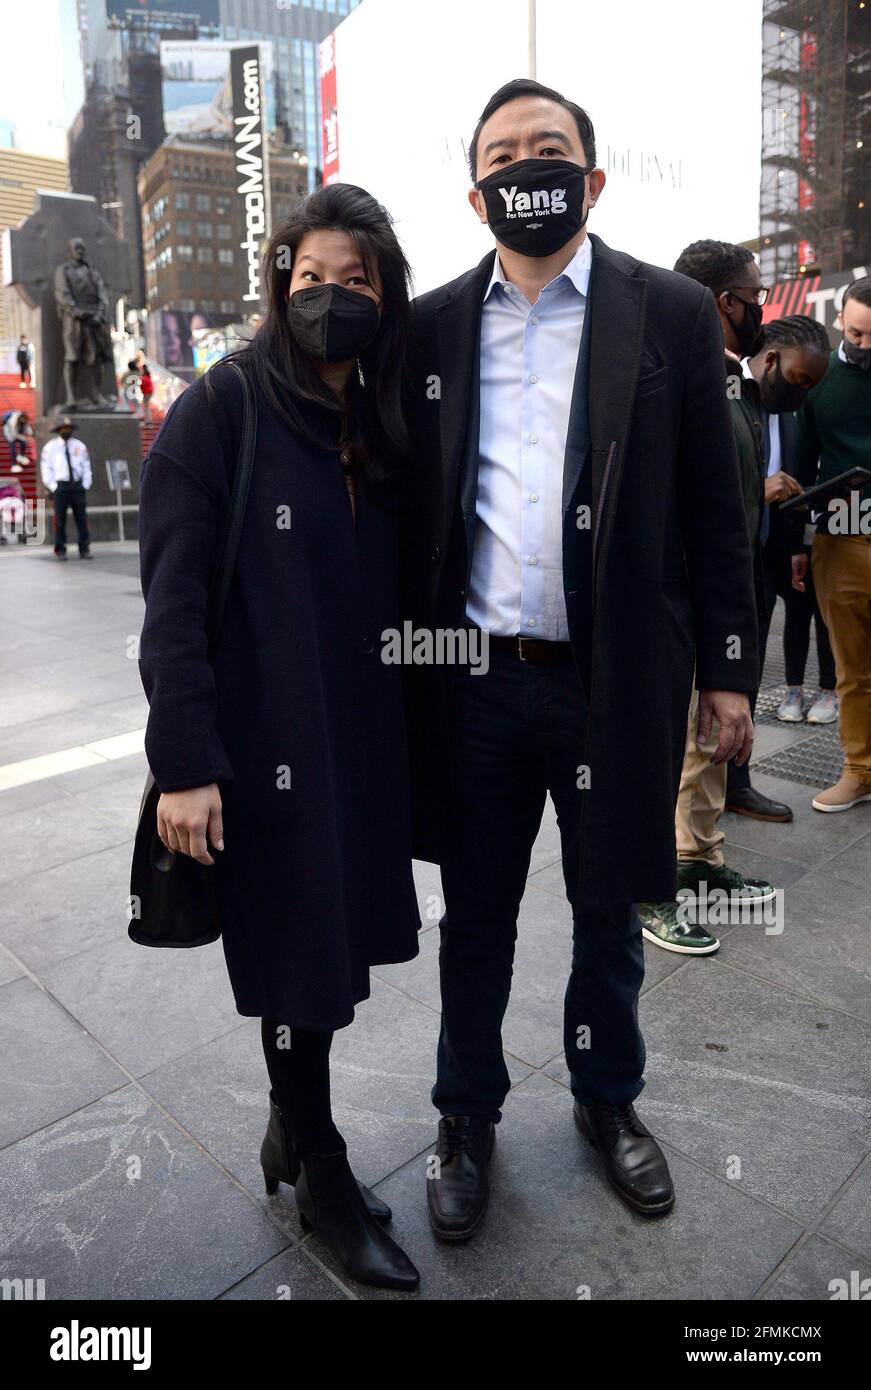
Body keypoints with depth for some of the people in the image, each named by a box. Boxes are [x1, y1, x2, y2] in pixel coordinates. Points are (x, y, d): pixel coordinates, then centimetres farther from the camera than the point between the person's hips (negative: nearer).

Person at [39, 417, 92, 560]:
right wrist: (53, 486, -6)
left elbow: (86, 466, 12)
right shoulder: (50, 447, 4)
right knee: (60, 520, -1)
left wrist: (85, 484, 2)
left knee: (82, 519, 0)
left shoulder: (79, 446, 11)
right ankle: (60, 550, 5)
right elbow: (46, 469, 3)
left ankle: (84, 549, 4)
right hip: (60, 485, -2)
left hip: (78, 485, 2)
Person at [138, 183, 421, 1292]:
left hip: (365, 738, 6)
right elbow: (172, 595, -13)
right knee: (298, 959, 7)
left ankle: (290, 1129, 39)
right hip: (265, 741, -5)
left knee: (334, 944, 14)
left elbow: (394, 589, 12)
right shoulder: (223, 407, -7)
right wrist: (182, 762, -18)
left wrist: (409, 729, 6)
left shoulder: (381, 422, 11)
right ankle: (321, 1174, 29)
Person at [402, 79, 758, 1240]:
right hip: (473, 678, 1)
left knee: (610, 908, 15)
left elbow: (713, 507, 2)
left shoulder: (673, 313, 2)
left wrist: (727, 668, -1)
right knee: (475, 916, 14)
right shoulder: (432, 325, 7)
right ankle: (468, 1116, 37)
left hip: (618, 679, -1)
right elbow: (411, 502, 7)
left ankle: (608, 1100, 41)